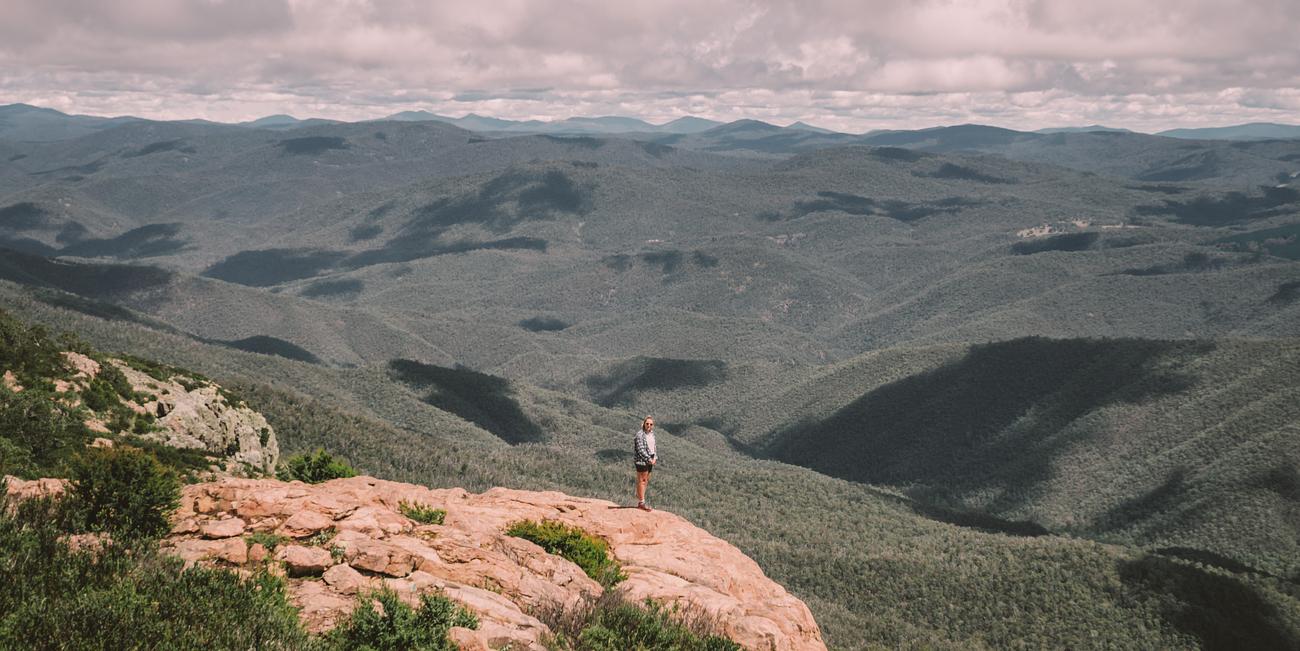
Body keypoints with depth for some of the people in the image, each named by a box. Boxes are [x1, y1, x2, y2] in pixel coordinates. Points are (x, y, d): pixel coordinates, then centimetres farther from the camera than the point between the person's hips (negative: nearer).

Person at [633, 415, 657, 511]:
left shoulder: (652, 433, 11)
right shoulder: (640, 434, -14)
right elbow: (640, 449, -18)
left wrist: (655, 458, 3)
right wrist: (649, 459, -17)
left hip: (649, 460, 8)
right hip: (641, 460, -8)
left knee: (646, 481, 11)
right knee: (642, 481, -6)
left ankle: (639, 502, 19)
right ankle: (641, 503, -3)